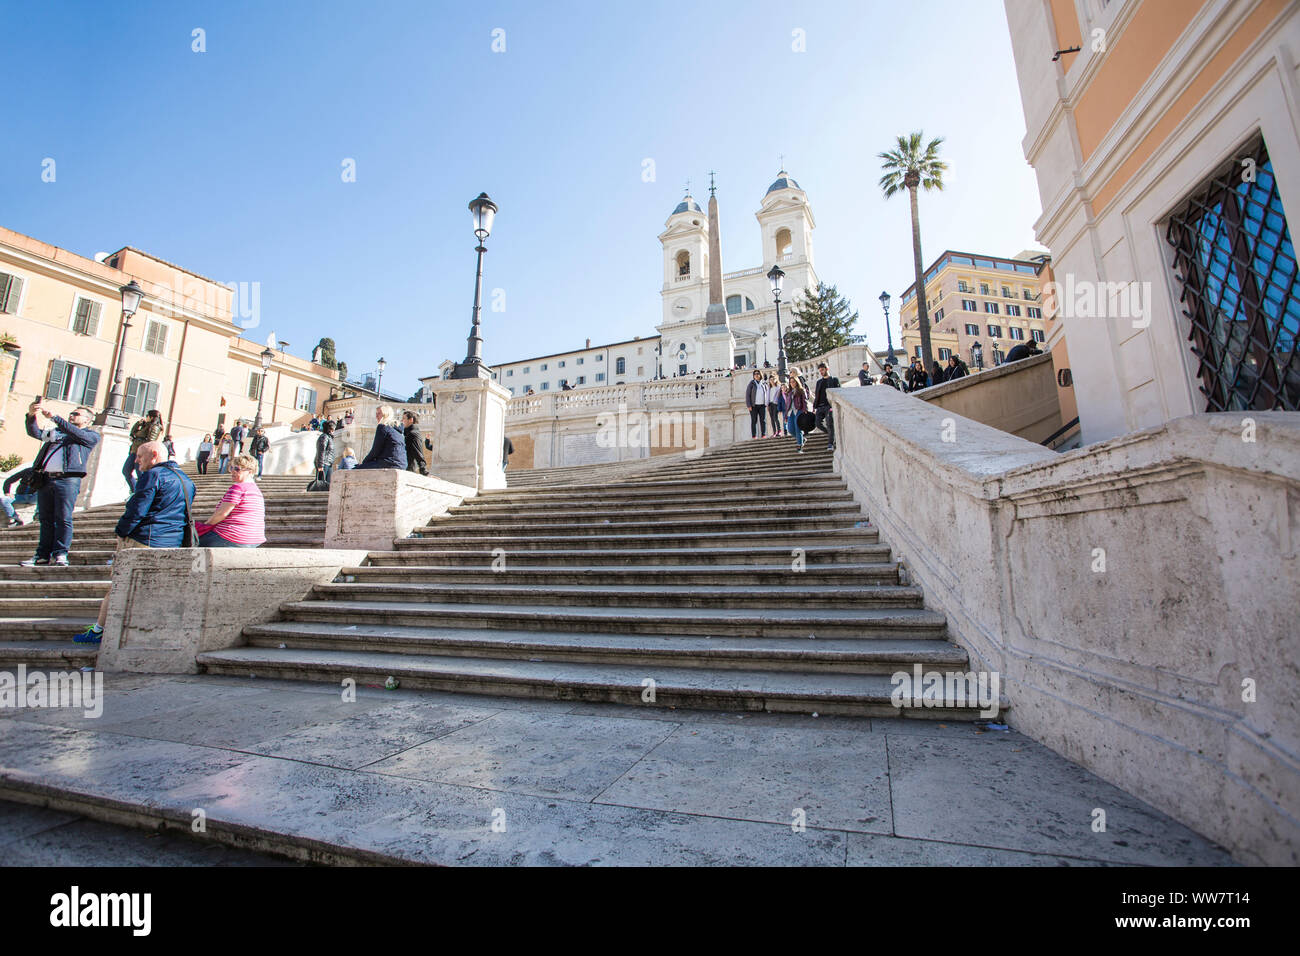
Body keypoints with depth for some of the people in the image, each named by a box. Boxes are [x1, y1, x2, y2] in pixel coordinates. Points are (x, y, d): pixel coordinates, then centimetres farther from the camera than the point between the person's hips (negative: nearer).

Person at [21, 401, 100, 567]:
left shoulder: (91, 435, 12)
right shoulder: (56, 431, 28)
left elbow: (77, 434, -8)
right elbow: (34, 433, 13)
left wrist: (54, 417, -12)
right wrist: (31, 415, -2)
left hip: (67, 479, -5)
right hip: (44, 479, 5)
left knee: (63, 519, -8)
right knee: (46, 520, 5)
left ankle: (60, 554, -5)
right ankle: (43, 554, 8)